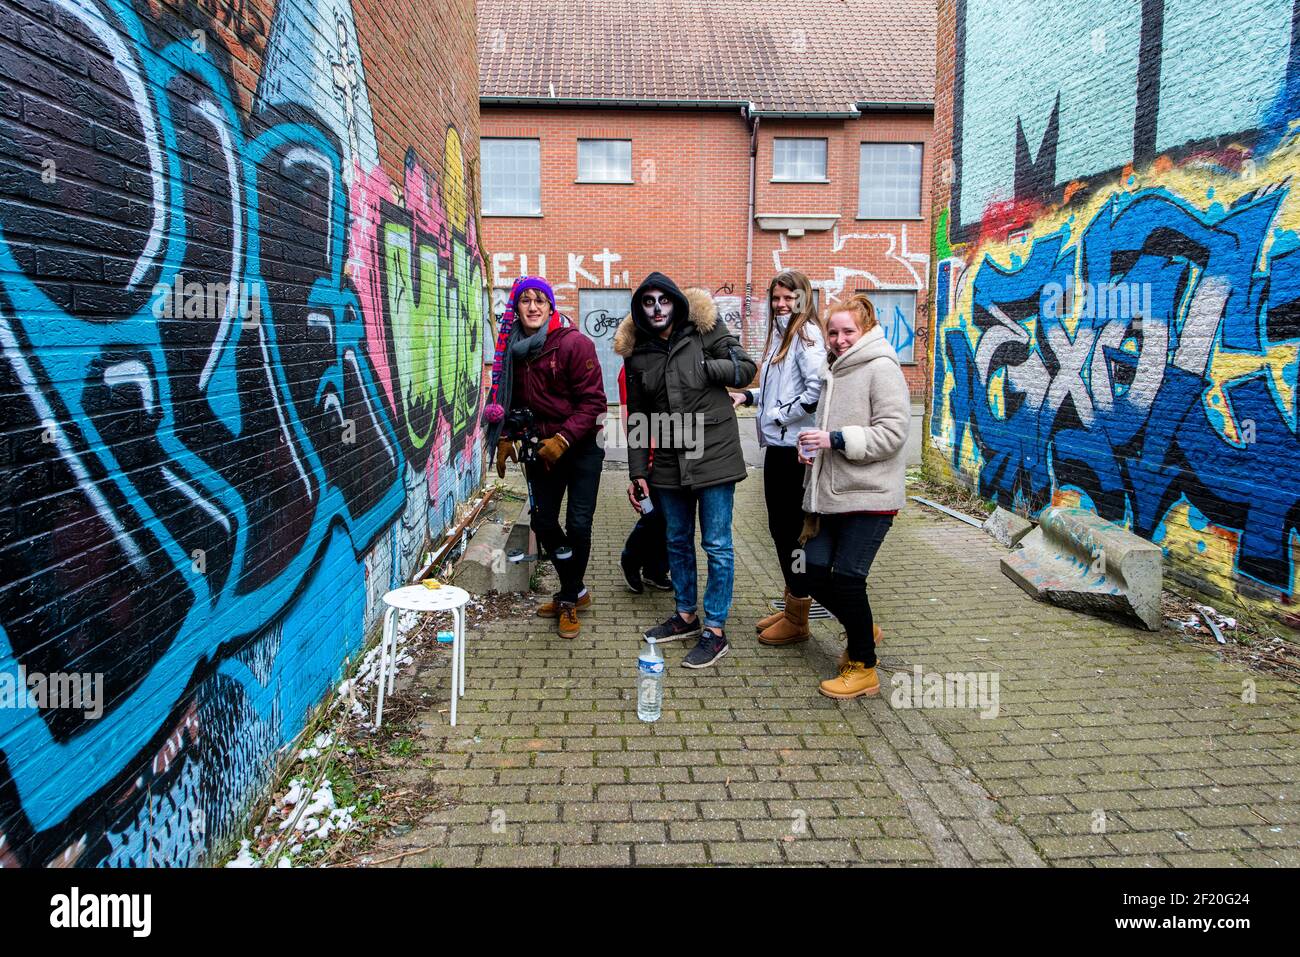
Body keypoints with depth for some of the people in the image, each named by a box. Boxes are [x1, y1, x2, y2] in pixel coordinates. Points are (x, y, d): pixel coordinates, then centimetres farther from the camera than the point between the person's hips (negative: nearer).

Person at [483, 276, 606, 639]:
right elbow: (511, 398, 14)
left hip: (580, 446, -5)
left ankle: (568, 600, 15)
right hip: (540, 446, 6)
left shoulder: (574, 343, -16)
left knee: (577, 524, -5)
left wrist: (563, 439, -22)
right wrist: (505, 438, 5)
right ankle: (576, 591, 29)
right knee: (543, 521, 8)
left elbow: (592, 401, -17)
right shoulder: (512, 348, 2)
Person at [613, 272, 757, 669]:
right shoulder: (636, 351, 5)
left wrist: (703, 367, -17)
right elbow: (637, 417, 10)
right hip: (668, 461, 5)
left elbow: (746, 369, -3)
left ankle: (715, 631, 11)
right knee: (677, 541, 16)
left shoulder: (705, 330, -5)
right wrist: (637, 472, 8)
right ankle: (686, 616, 33)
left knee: (716, 544, 1)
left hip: (713, 454, -5)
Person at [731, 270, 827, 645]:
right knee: (779, 527, 15)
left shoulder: (806, 334, -11)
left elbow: (817, 389, -23)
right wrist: (749, 396, 9)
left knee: (793, 530, 0)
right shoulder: (780, 333, 17)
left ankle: (798, 621, 12)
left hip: (795, 446, -9)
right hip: (777, 445, 9)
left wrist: (781, 416, -15)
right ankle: (790, 608, 28)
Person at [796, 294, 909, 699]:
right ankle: (863, 631, 34)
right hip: (831, 494, 8)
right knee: (816, 576, 7)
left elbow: (891, 434, -18)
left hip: (868, 497, -8)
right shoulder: (837, 370, 17)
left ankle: (863, 668, 13)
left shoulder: (881, 368, -9)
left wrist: (836, 439, -21)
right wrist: (812, 445, 9)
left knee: (847, 579, -6)